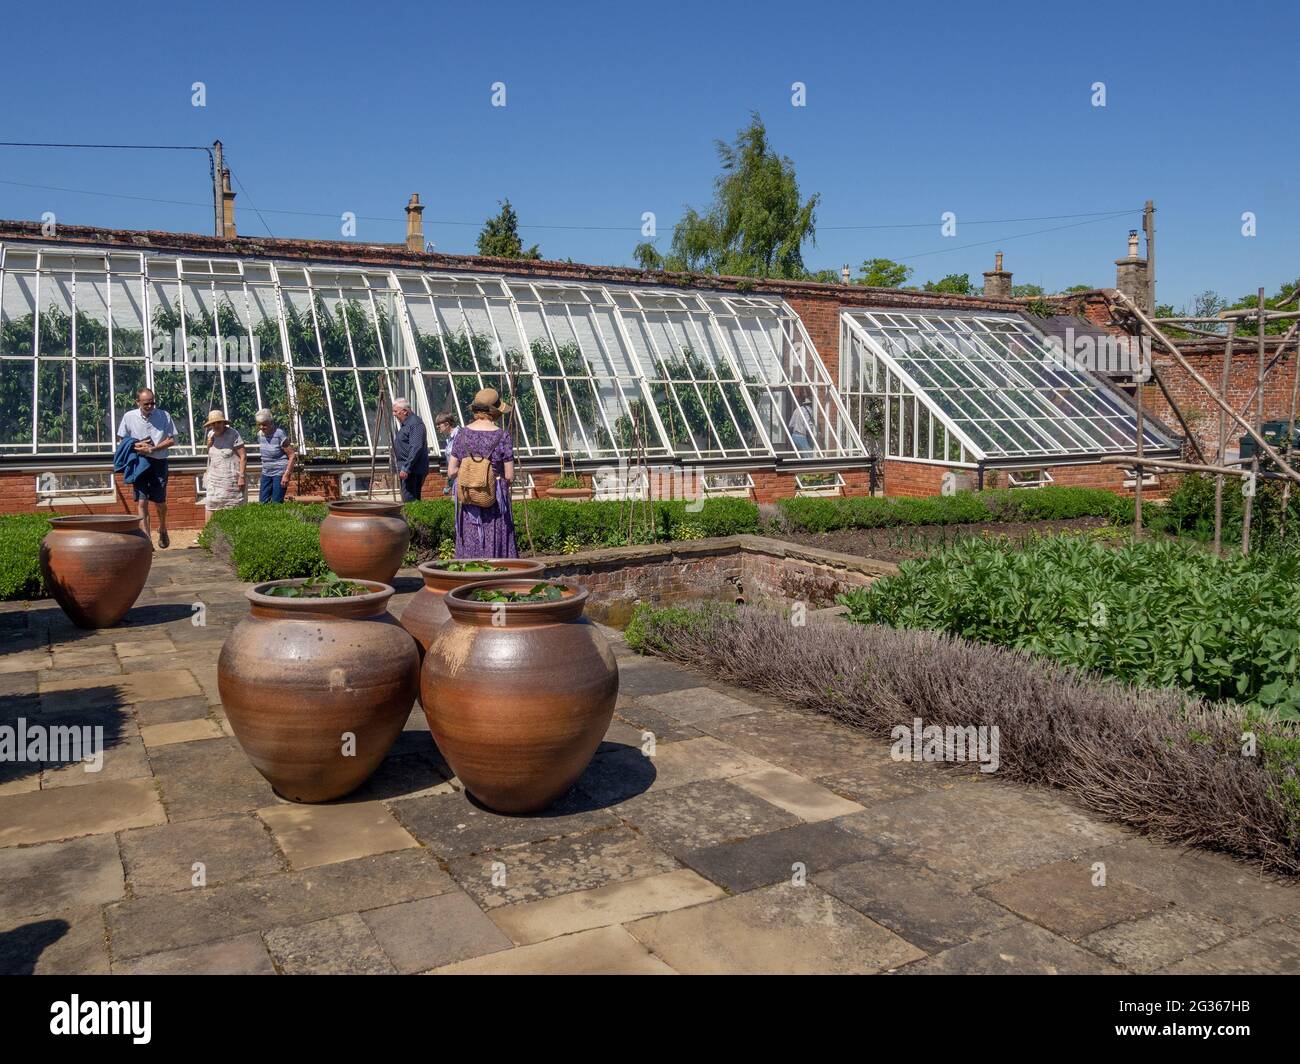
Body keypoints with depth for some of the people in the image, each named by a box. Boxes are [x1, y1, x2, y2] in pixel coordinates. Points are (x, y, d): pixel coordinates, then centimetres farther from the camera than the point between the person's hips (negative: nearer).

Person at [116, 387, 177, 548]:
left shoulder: (164, 416, 1)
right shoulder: (129, 417, 3)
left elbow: (172, 439, 1)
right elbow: (122, 440, 9)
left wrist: (154, 448, -13)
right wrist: (136, 446, -11)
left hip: (158, 463, 0)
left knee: (160, 501, 2)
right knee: (141, 502, -6)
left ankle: (162, 530, 30)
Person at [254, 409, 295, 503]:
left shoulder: (279, 435, -15)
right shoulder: (260, 434, 5)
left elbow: (292, 456, -14)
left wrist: (286, 475, -18)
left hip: (280, 473, -7)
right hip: (266, 473, 7)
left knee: (276, 503, -6)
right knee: (262, 502, 5)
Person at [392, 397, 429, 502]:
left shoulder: (415, 424, -16)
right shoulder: (406, 423, 19)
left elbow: (416, 448, -25)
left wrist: (406, 468, -27)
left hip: (412, 470, -11)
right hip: (407, 468, 11)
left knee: (409, 500, -14)